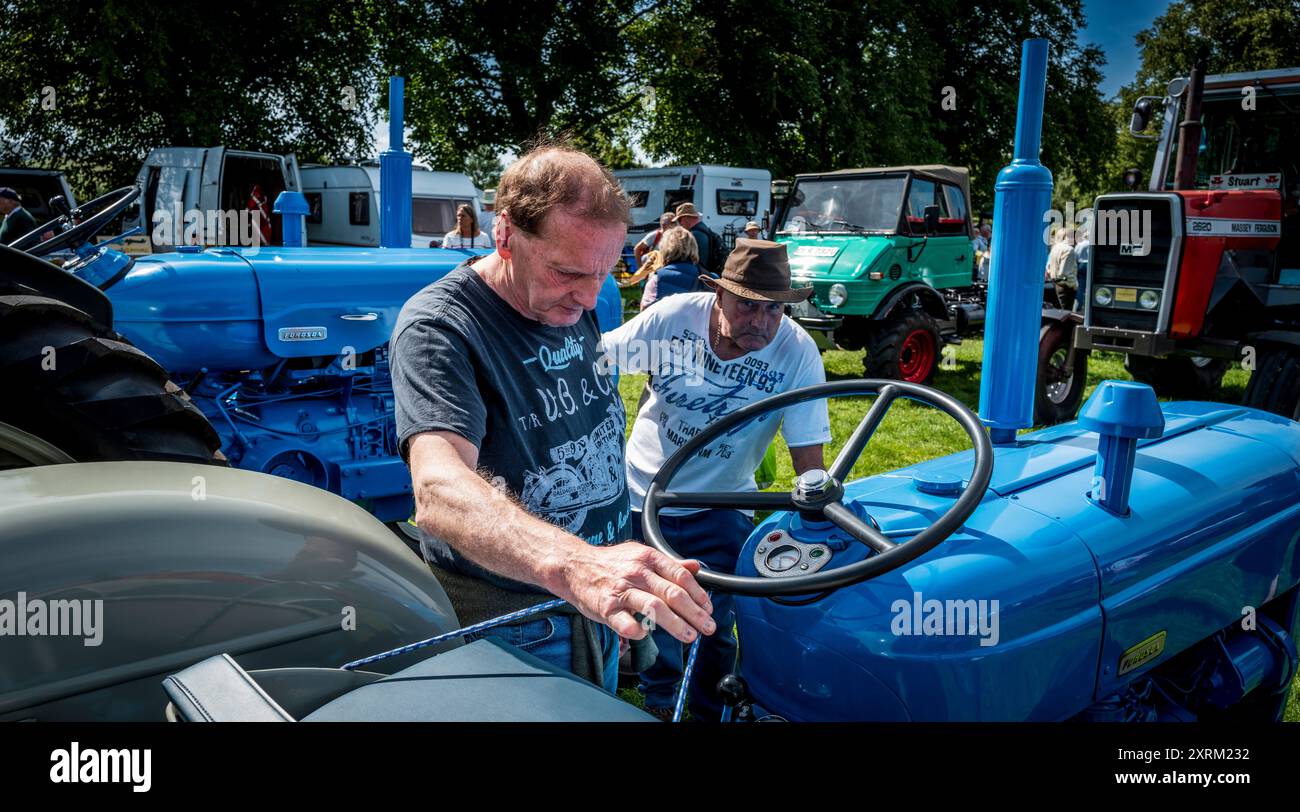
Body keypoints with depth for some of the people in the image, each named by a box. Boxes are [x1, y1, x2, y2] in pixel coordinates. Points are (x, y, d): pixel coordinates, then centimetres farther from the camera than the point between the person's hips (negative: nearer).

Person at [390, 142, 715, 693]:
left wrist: (618, 570, 15)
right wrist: (573, 564, -56)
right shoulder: (437, 328, -24)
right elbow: (440, 493, -40)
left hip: (595, 607, 7)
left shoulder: (572, 306, 1)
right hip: (504, 630, -7)